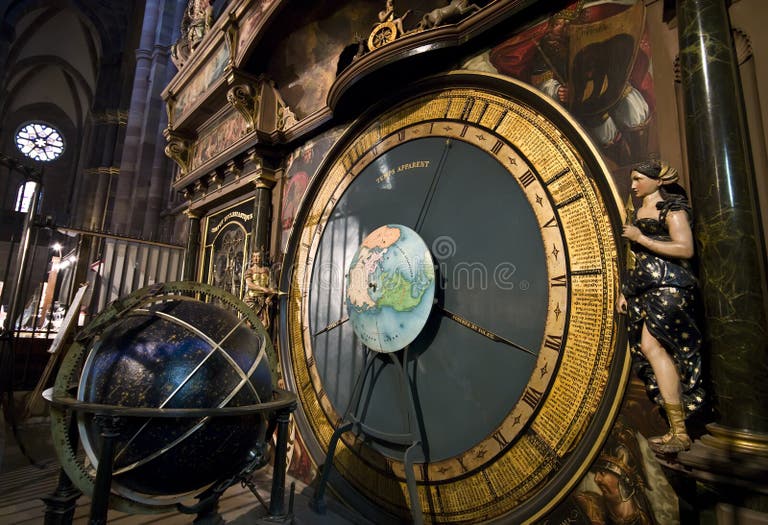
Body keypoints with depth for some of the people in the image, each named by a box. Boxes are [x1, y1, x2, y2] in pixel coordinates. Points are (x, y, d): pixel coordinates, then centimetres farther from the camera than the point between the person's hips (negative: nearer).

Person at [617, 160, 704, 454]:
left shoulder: (672, 208, -1)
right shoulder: (637, 214, 21)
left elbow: (685, 250, -13)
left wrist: (641, 238, -12)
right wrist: (625, 291, 16)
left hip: (668, 286, -8)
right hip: (645, 290, 8)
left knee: (651, 346, -17)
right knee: (655, 350, 4)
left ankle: (679, 432, -8)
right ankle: (676, 430, 13)